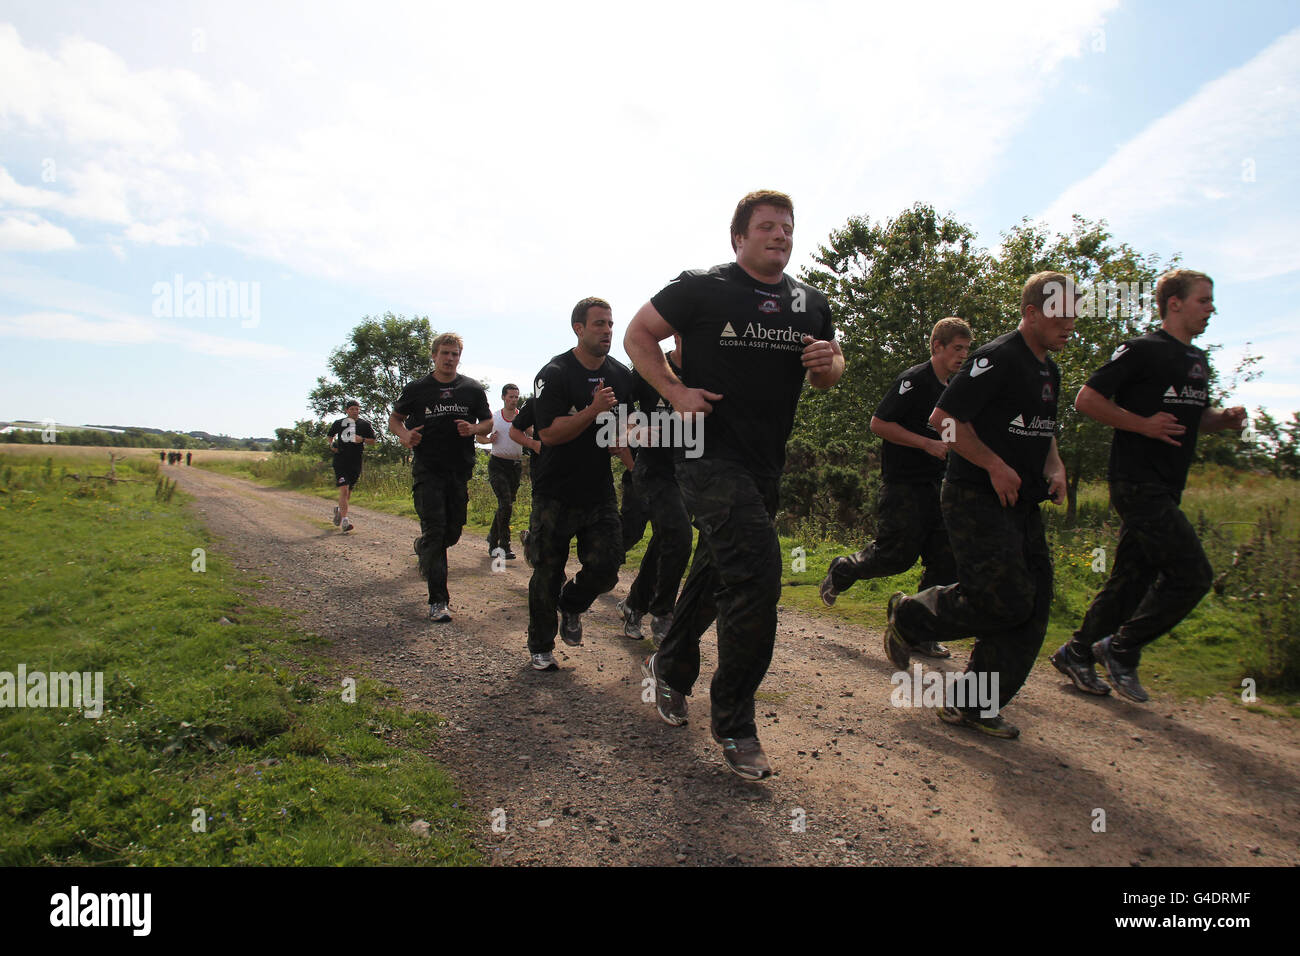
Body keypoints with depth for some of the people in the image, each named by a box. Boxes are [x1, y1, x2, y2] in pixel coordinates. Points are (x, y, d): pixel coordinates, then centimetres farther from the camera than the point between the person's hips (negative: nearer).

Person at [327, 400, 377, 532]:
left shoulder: (365, 425, 5)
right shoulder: (339, 423, 8)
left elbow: (373, 441, 8)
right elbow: (329, 435, 24)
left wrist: (362, 440, -11)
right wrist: (332, 444, 4)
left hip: (356, 463, 2)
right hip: (340, 461, -2)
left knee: (349, 490, 12)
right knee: (344, 489, -14)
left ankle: (339, 509, 40)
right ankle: (344, 520, -14)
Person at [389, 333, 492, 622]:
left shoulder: (473, 389, 8)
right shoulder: (416, 389, 4)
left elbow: (488, 422, 15)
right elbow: (394, 419, 15)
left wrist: (473, 429, -8)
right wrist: (405, 435, -8)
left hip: (461, 470, 3)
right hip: (427, 469, -2)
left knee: (453, 531, 9)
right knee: (434, 531, -9)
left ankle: (423, 546, 45)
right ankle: (438, 601, -6)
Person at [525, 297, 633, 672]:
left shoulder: (622, 376, 8)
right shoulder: (554, 374, -9)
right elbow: (548, 433, -16)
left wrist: (620, 443, -5)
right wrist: (593, 410, -25)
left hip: (600, 491, 4)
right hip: (555, 492, -4)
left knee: (606, 568, -5)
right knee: (548, 572, 4)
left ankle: (571, 604, 29)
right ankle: (540, 648, 23)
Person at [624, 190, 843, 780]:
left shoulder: (810, 304, 11)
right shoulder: (702, 288, -5)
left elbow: (828, 374, 20)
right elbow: (638, 336, 1)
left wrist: (828, 364, -5)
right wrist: (676, 392, -12)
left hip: (766, 465, 7)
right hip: (711, 453, -7)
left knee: (717, 572, 18)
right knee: (757, 575, -18)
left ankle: (669, 667, 43)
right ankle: (733, 722, 0)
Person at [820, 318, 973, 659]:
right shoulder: (914, 379, -9)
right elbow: (879, 423, -15)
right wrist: (928, 444, -17)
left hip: (936, 486, 8)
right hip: (903, 483, -8)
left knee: (946, 561, 1)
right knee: (896, 554, -9)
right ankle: (840, 571, 18)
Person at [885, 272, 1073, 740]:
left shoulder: (1049, 370, 18)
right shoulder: (997, 358, -12)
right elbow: (944, 418, -16)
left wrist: (1055, 467, 11)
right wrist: (995, 465, -17)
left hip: (1022, 505, 9)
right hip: (977, 501, -9)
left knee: (1032, 608, 4)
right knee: (1005, 600, -15)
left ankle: (975, 704, 13)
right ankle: (909, 616, 10)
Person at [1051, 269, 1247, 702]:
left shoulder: (1198, 361, 19)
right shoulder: (1142, 350, -8)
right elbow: (1087, 398, -12)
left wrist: (1225, 418, 9)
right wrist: (1144, 424, -17)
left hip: (1165, 488, 9)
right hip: (1138, 483, -9)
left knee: (1132, 578, 10)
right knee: (1192, 574, -11)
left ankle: (1076, 653, 21)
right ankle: (1121, 649, 3)